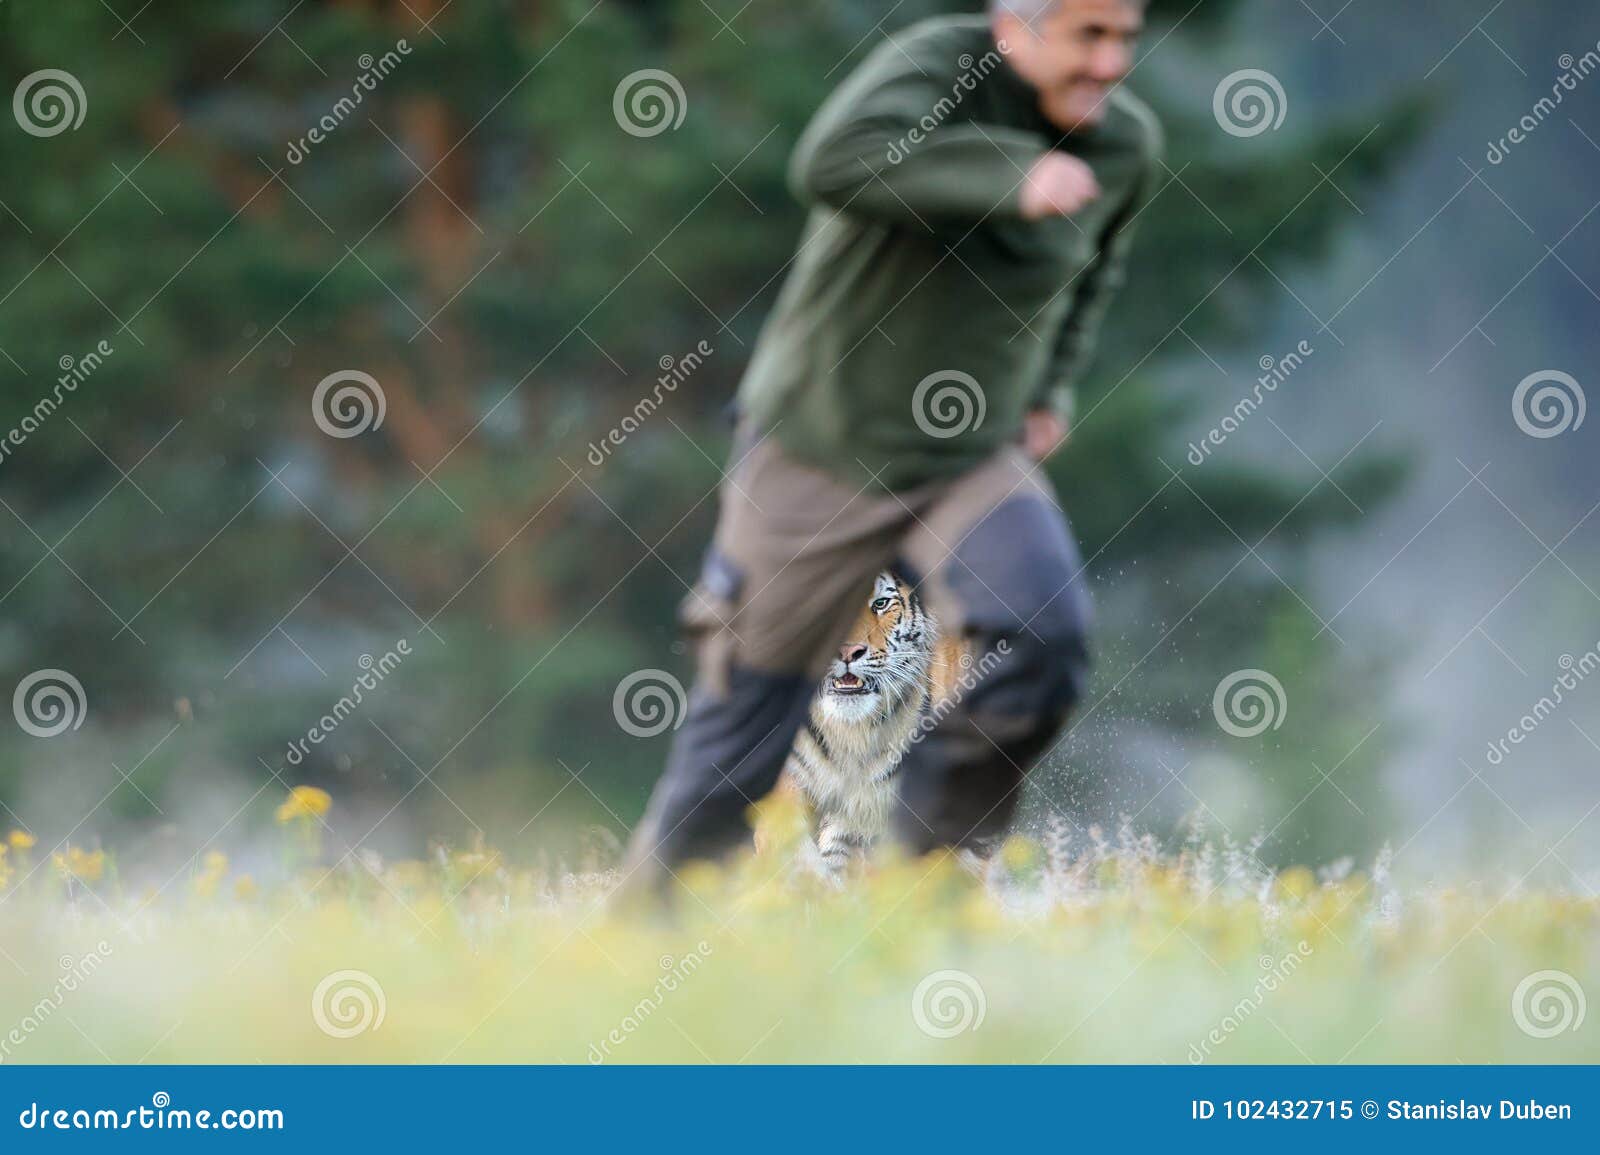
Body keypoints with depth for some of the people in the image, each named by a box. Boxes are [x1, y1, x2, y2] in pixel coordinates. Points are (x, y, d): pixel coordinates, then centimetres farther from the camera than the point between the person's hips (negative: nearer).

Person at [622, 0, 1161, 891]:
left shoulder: (1128, 148, -4)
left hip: (976, 460, 4)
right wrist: (1011, 173, -48)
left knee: (1046, 643, -23)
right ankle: (657, 896, 30)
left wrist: (1051, 390, 11)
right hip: (820, 449, -3)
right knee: (748, 714, 6)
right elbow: (833, 164, -43)